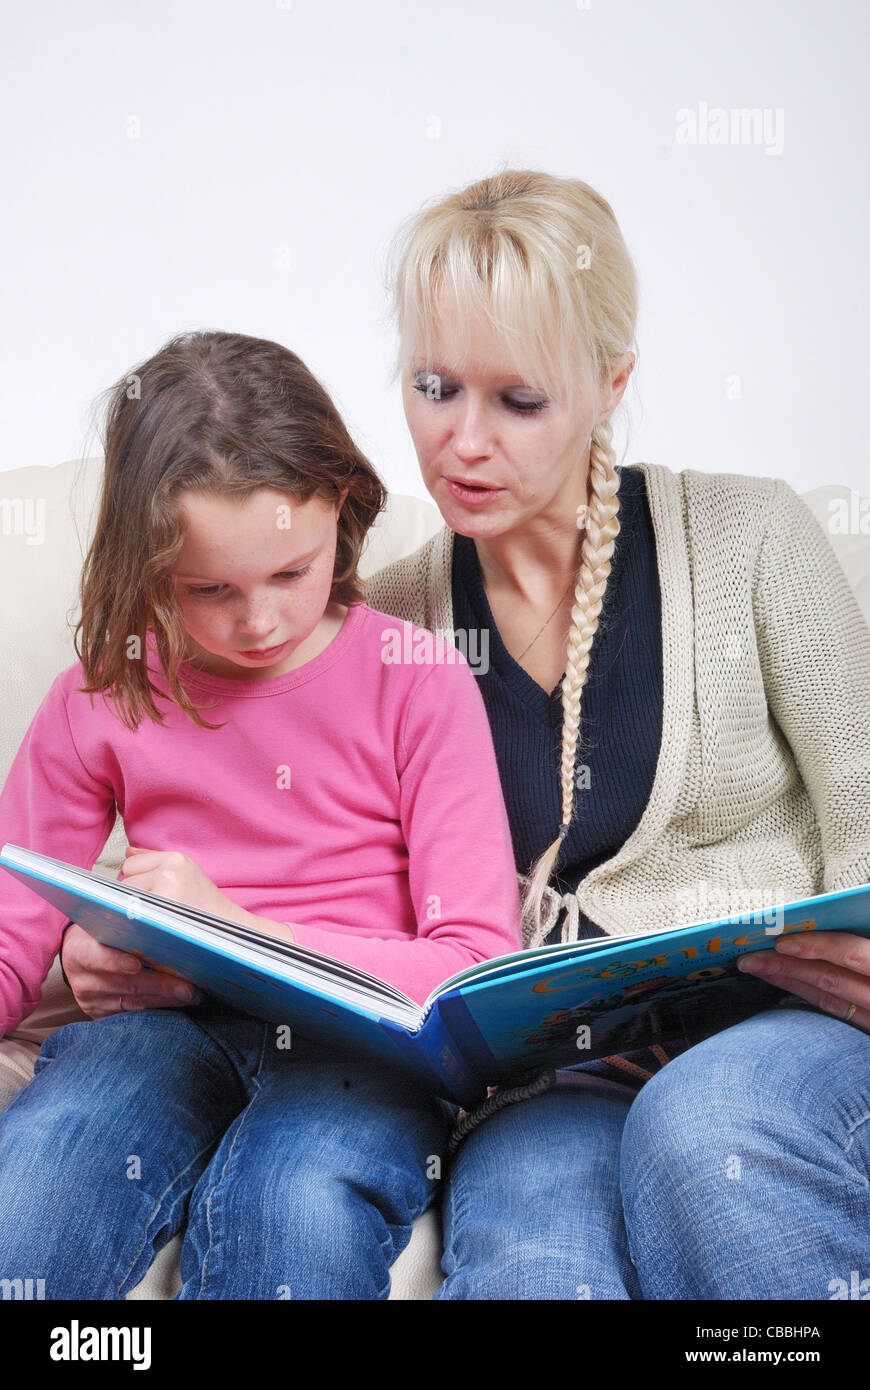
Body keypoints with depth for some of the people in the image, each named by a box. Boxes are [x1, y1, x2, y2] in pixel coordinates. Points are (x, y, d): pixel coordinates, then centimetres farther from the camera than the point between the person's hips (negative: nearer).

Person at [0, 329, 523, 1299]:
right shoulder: (104, 695, 5)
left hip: (361, 1035, -1)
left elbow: (479, 965, -7)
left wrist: (240, 931, -17)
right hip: (165, 1026, 2)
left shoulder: (417, 682, -2)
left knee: (296, 1200, -34)